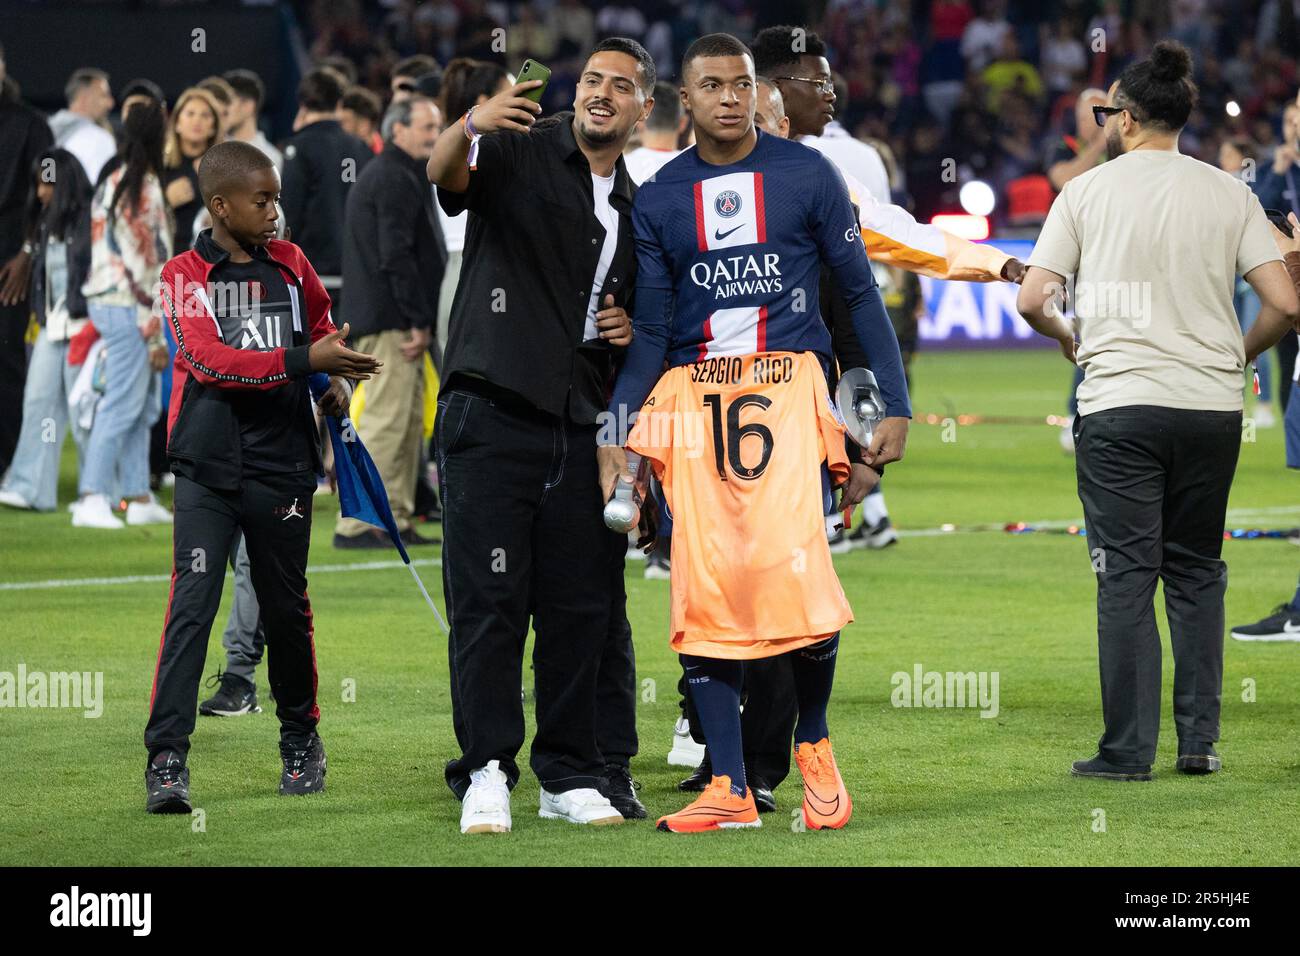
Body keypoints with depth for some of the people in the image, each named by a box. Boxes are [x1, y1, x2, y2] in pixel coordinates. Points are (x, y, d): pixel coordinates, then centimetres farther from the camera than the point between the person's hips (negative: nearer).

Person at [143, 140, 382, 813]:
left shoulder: (290, 265, 10)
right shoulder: (184, 276, -2)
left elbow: (325, 331, 26)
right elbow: (212, 359, -16)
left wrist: (340, 381, 6)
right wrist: (307, 361, -24)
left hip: (281, 466, 3)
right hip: (208, 468, -3)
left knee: (286, 608, 11)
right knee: (191, 605, -11)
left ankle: (301, 739, 28)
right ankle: (166, 757, -12)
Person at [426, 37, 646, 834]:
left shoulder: (637, 211, 17)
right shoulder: (519, 153, -1)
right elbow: (446, 173, -23)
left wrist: (635, 330, 5)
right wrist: (472, 127, -46)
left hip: (581, 430, 6)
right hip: (492, 413, -6)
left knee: (581, 605, 7)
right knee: (489, 602, -6)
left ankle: (571, 775, 15)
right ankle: (486, 774, -2)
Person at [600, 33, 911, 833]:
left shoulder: (806, 175, 5)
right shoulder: (660, 198, 11)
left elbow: (859, 291, 9)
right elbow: (651, 330, 10)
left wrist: (895, 406, 4)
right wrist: (615, 432, -2)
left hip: (789, 388, -3)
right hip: (693, 400, 3)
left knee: (798, 573, -17)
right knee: (704, 590, -4)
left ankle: (814, 743, 9)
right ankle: (730, 789, 1)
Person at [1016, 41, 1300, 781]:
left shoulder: (1087, 190, 1)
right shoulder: (1229, 193, 4)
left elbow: (1032, 300, -3)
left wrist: (1065, 337, 18)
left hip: (1120, 404, -2)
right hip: (1212, 402, 2)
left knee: (1127, 574, 1)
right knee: (1197, 570, 13)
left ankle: (1129, 749, -1)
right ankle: (1199, 741, 10)